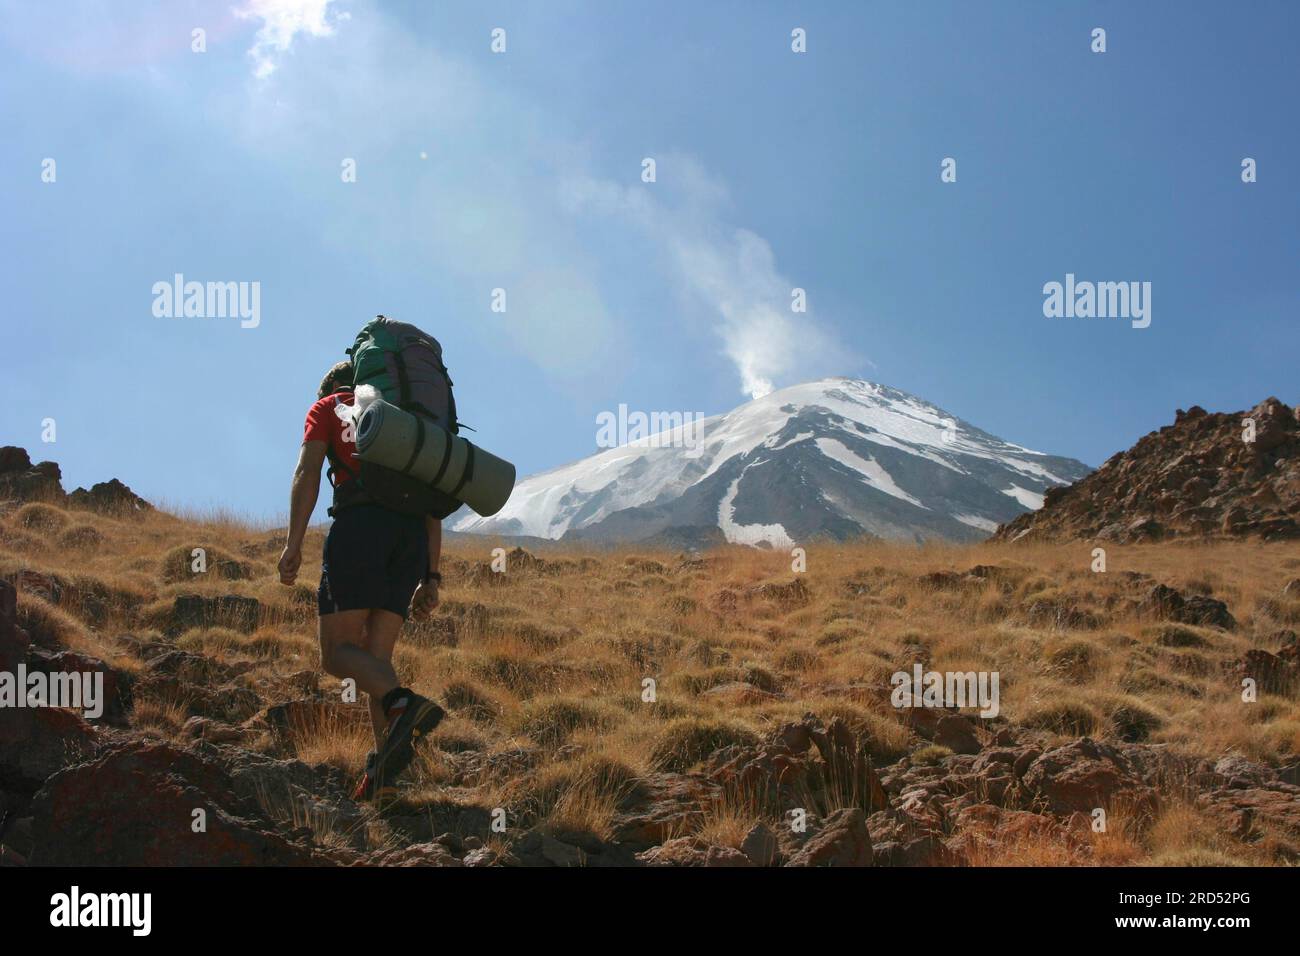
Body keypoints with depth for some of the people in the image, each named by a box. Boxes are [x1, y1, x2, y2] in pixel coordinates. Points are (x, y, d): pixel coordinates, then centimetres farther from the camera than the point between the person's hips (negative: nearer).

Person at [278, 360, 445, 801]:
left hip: (359, 523, -5)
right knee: (377, 655, 8)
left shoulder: (326, 408, 18)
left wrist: (294, 544, -8)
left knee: (338, 651, -2)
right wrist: (430, 578, 21)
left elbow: (308, 472, 0)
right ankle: (382, 767, -7)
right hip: (412, 534, 5)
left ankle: (402, 704, -30)